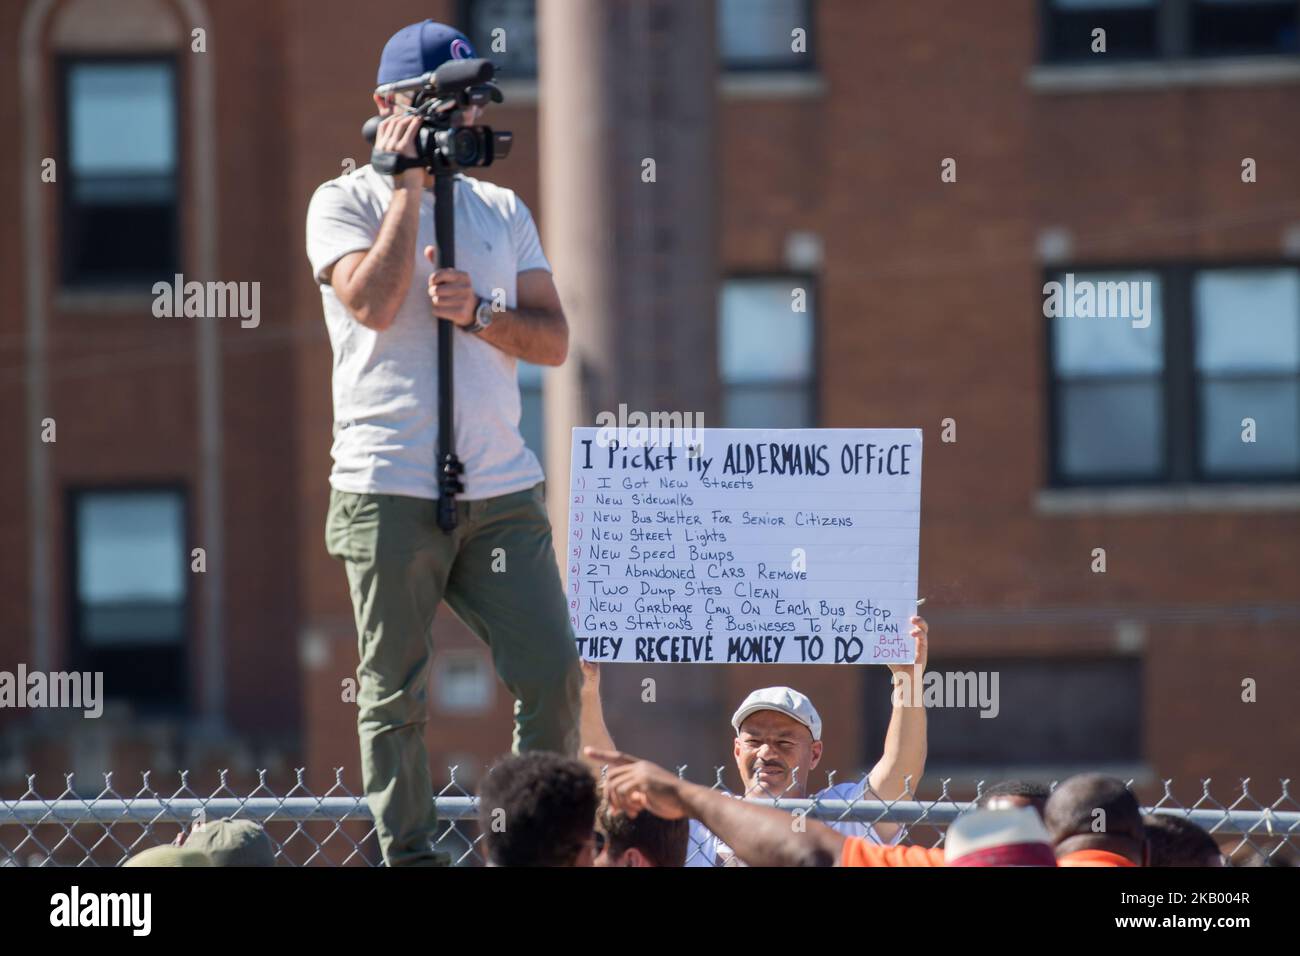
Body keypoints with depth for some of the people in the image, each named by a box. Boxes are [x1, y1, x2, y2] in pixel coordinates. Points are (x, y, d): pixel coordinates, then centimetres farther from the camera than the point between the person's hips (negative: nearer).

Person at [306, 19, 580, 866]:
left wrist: (479, 312, -8)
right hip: (390, 493, -4)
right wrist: (407, 183, -8)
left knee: (552, 675, -4)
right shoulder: (346, 204, 4)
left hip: (502, 489, 4)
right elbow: (373, 302, -14)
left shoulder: (503, 211, 17)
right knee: (396, 696, -2)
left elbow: (553, 340, 11)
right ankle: (409, 858, 4)